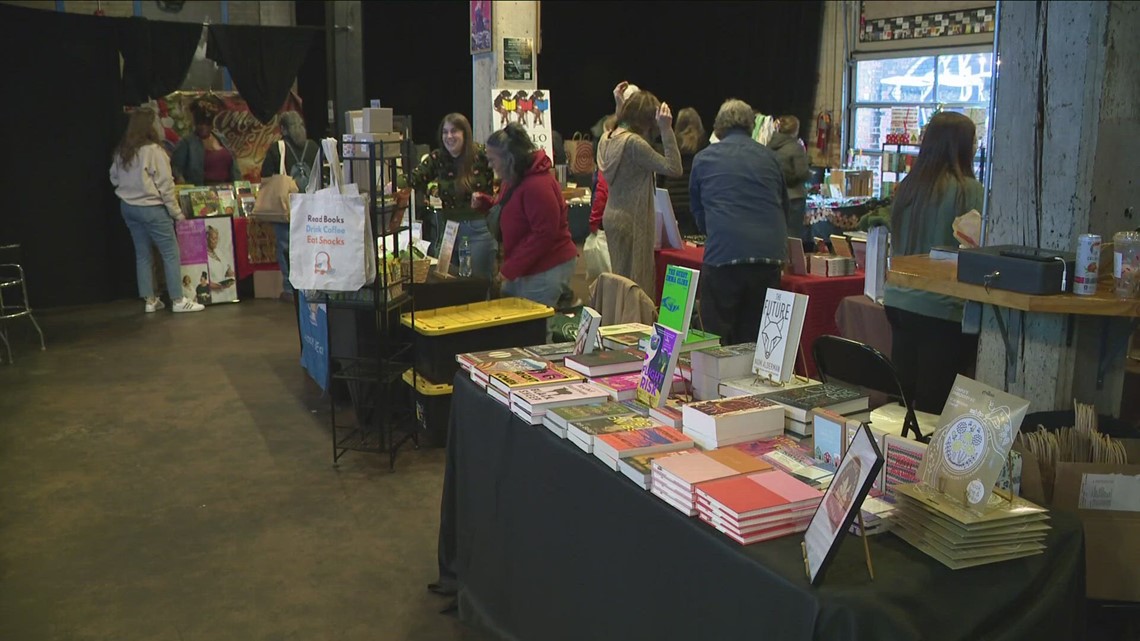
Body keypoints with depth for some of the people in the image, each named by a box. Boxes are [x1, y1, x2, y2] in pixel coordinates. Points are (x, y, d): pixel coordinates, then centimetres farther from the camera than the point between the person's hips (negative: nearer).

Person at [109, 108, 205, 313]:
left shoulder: (121, 151, 6)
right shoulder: (153, 150, -14)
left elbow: (114, 178, 15)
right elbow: (165, 185, -13)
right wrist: (176, 212, -8)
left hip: (128, 207, 7)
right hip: (150, 208, -7)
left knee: (142, 254, 11)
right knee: (171, 252, 0)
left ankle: (150, 300, 15)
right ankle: (178, 300, -1)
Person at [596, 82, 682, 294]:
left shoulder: (608, 137, 6)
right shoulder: (633, 142, -21)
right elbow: (673, 168, -22)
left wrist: (620, 106, 26)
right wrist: (666, 129, -22)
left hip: (613, 215, 10)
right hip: (632, 220, -9)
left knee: (621, 277, 16)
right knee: (636, 281, -2)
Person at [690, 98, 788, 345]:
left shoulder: (704, 159, 12)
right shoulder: (769, 157, 16)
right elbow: (784, 207, 28)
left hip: (723, 254, -2)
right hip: (770, 253, 3)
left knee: (718, 338, 5)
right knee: (756, 338, 10)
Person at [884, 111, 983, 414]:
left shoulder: (908, 185, 6)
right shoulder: (968, 190, -12)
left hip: (899, 301, 6)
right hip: (943, 308, -6)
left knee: (901, 397, 14)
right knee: (933, 404, 2)